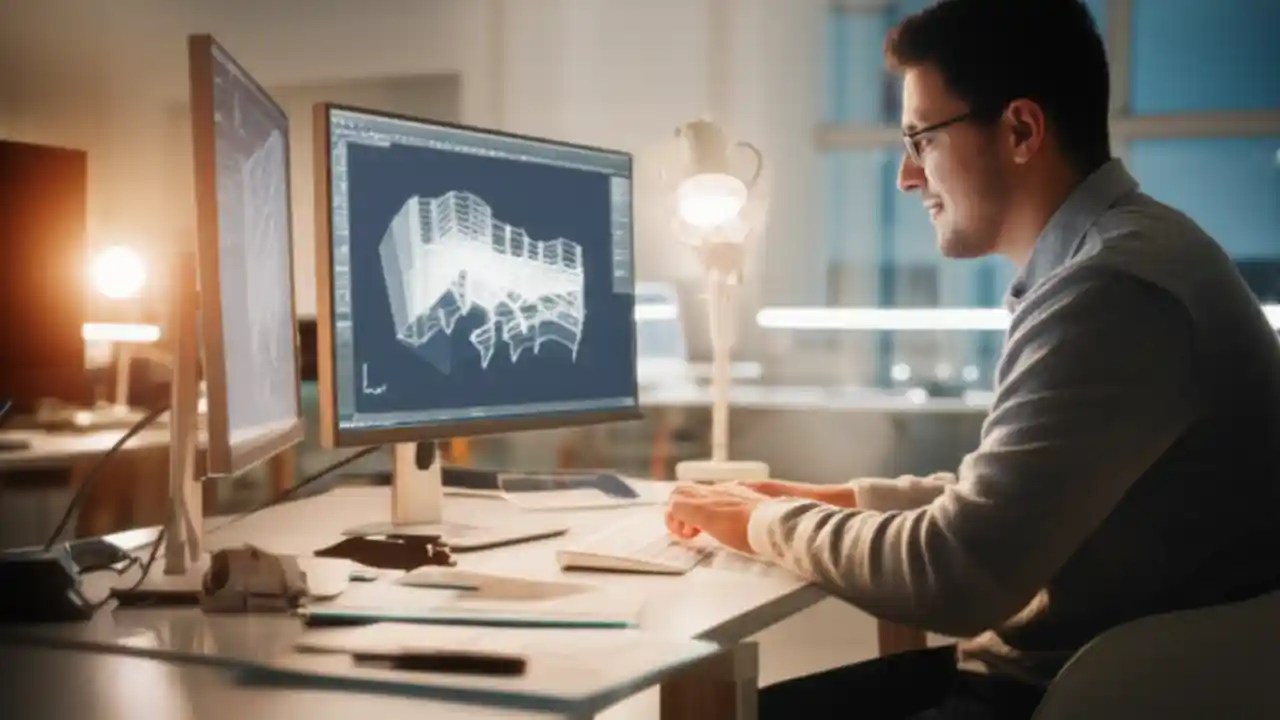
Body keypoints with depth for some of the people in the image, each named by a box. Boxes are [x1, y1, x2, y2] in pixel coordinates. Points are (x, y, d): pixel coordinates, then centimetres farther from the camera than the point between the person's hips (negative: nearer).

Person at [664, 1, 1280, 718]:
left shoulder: (1117, 287, -23)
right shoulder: (1108, 256, 11)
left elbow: (956, 575, -24)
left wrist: (768, 520, -8)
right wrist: (838, 498, 10)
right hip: (1054, 662, 9)